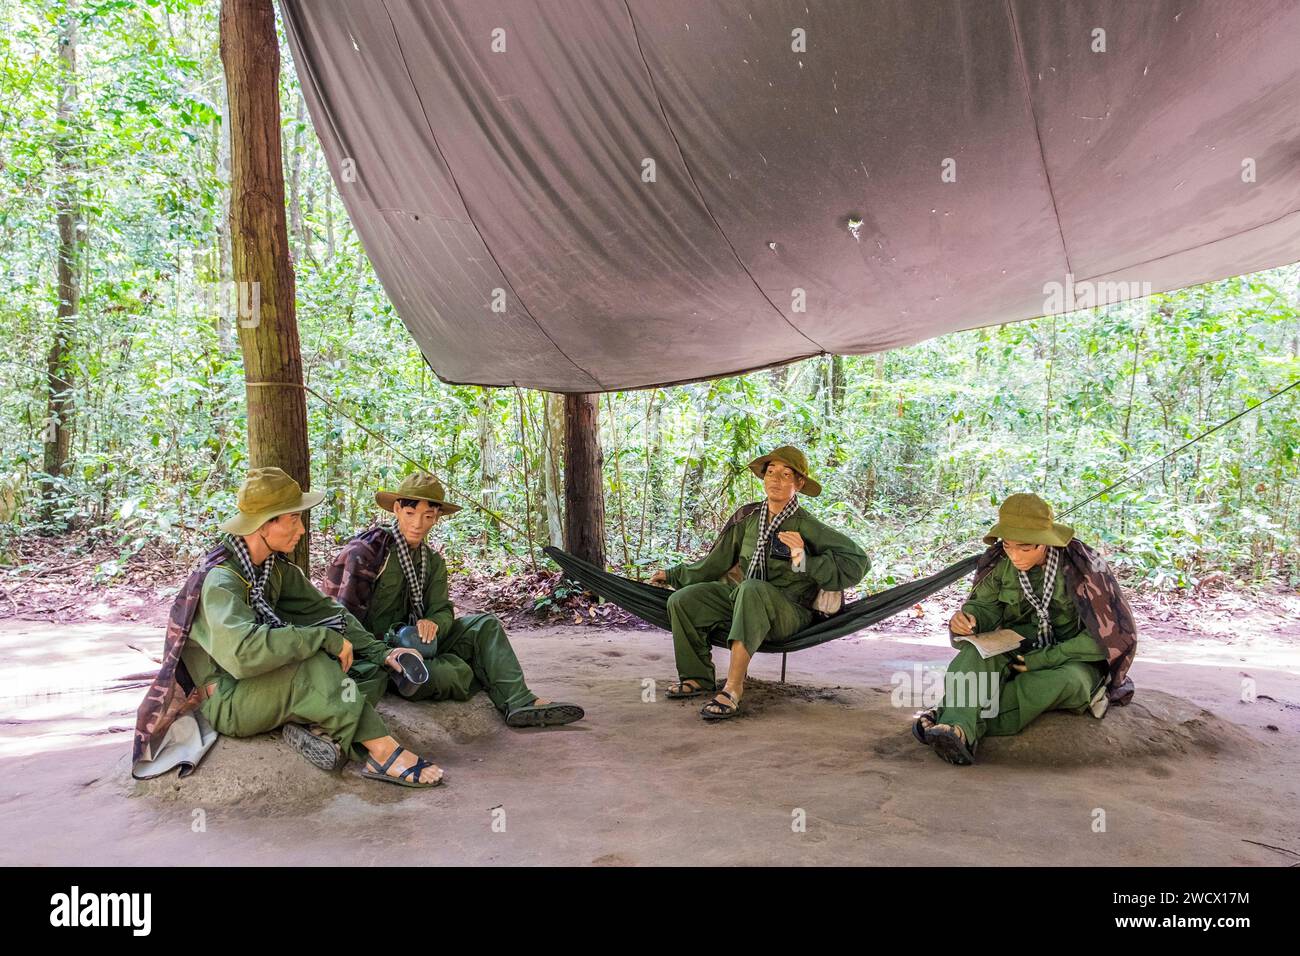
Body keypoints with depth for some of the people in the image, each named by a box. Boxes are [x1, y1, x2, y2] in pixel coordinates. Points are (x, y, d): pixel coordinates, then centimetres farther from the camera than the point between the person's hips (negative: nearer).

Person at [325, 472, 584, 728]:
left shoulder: (433, 561, 9)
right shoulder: (366, 550, -13)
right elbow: (346, 617, -15)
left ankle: (520, 703, -18)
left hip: (415, 643, 8)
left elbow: (443, 610, 2)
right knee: (455, 672, -35)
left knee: (484, 625, -7)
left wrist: (432, 623, -22)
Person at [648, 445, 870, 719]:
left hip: (787, 612, -6)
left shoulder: (806, 526, -9)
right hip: (742, 597, 6)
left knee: (752, 589, -38)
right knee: (682, 600, -10)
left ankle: (733, 687, -39)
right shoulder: (749, 517, 6)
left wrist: (806, 562, -21)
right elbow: (718, 561, 19)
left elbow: (858, 561, -11)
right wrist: (674, 575, 26)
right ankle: (698, 678, 4)